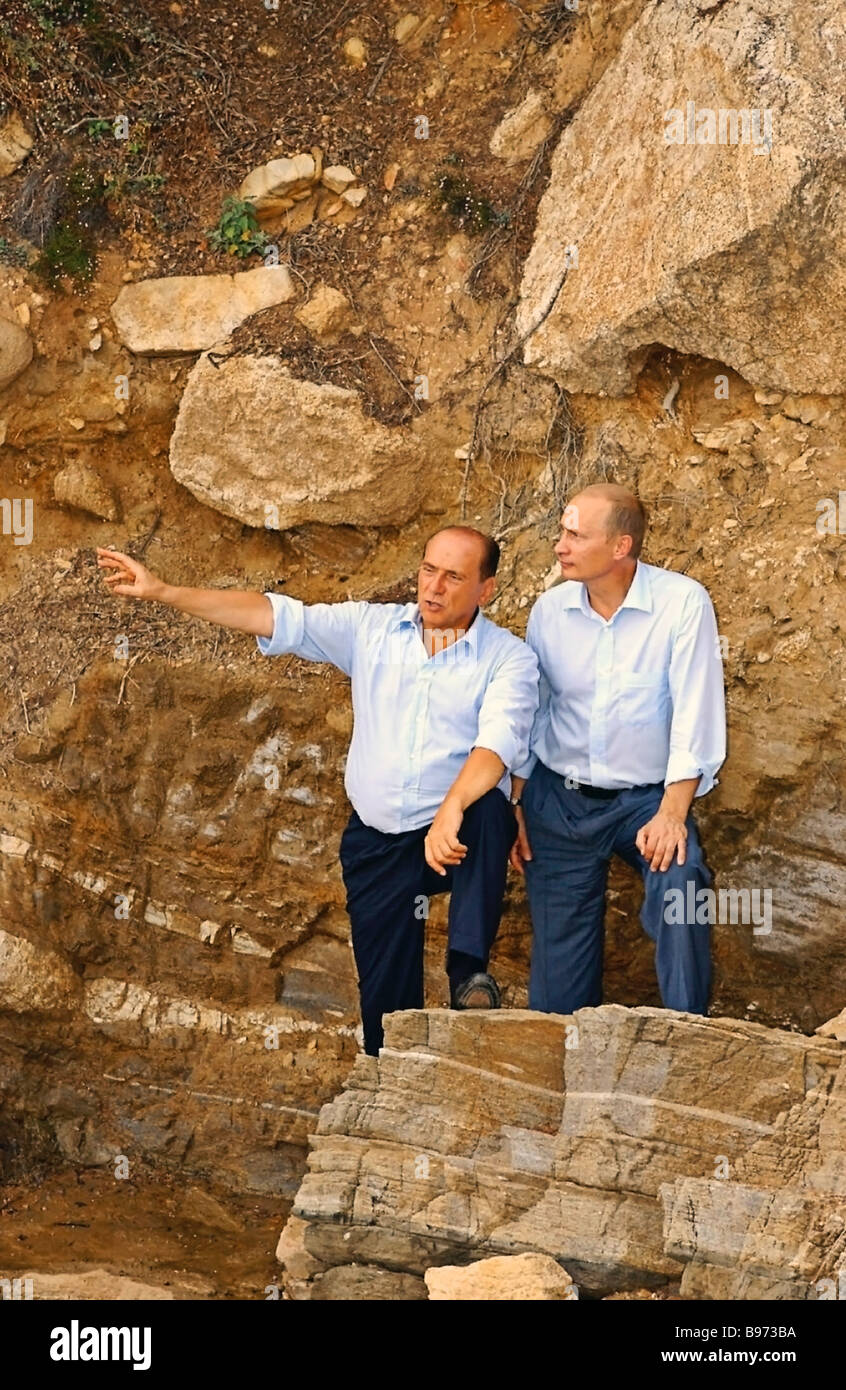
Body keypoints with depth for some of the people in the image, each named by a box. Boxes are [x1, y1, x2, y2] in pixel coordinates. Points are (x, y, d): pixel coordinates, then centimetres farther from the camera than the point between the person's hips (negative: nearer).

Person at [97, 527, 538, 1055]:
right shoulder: (373, 627, 6)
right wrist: (161, 591, -5)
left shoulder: (509, 658, -6)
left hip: (456, 833, -3)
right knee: (386, 998, 2)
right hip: (378, 842, 4)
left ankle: (470, 969, -32)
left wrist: (452, 809, -42)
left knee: (487, 809, -38)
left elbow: (500, 739, -23)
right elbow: (278, 617, 2)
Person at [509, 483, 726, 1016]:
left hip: (648, 796, -3)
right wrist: (515, 806, 6)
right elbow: (527, 713, 9)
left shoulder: (683, 604, -13)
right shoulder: (550, 610, -1)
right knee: (560, 961, 3)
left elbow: (695, 714, -16)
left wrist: (671, 813, -24)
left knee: (679, 882, -31)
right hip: (559, 799, 3)